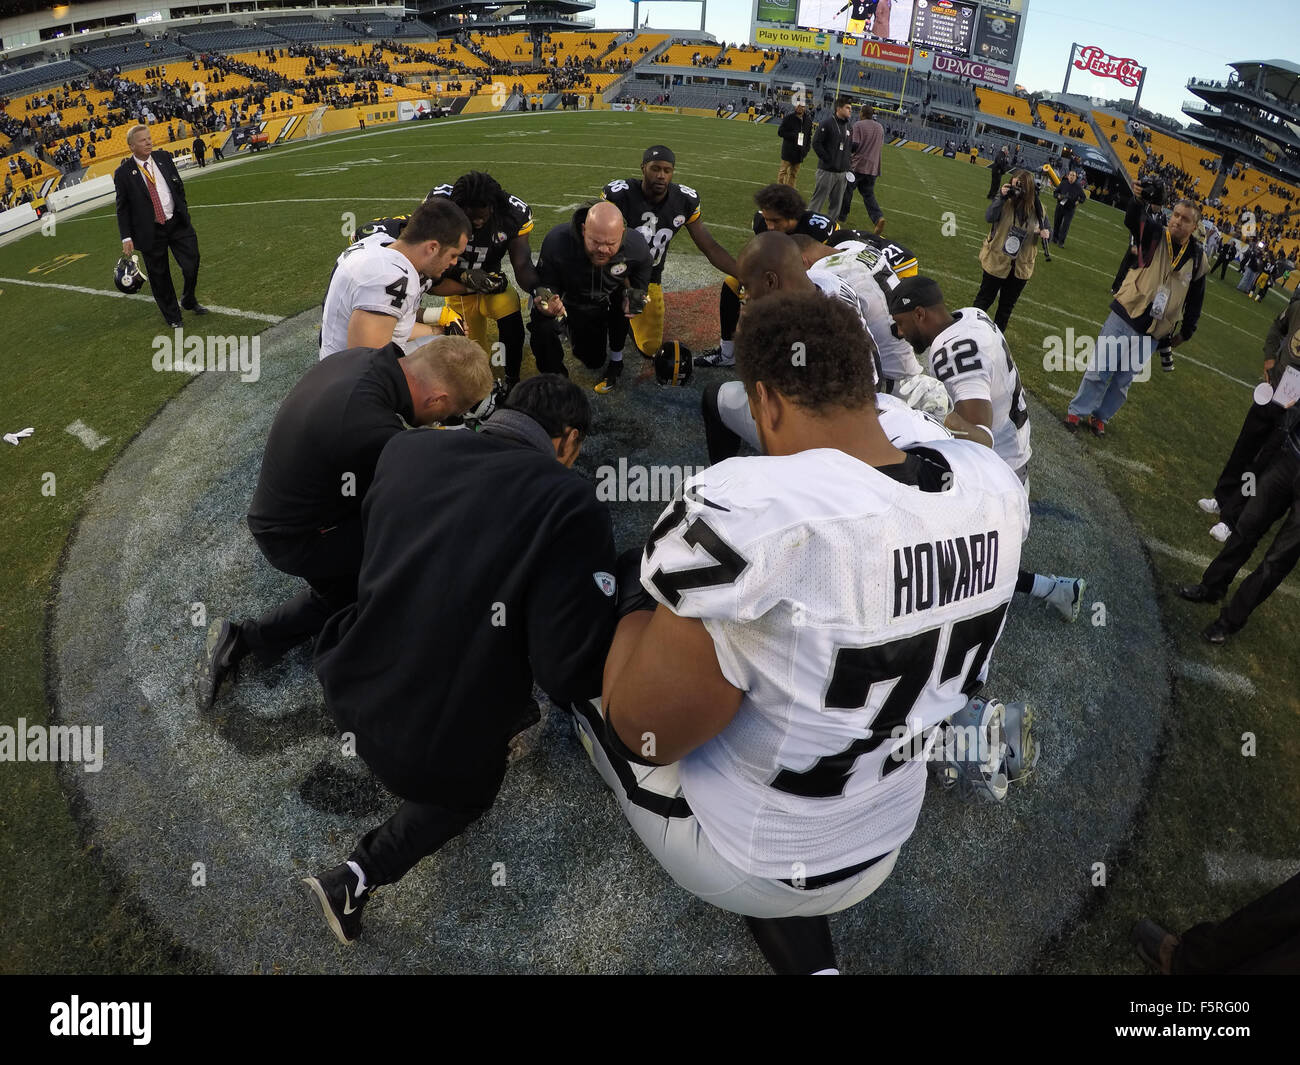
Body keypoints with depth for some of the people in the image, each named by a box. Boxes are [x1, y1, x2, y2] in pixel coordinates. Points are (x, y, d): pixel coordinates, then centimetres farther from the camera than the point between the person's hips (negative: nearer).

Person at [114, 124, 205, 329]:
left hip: (177, 224, 3)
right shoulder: (123, 173, -6)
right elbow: (122, 208, -3)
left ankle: (189, 301, 30)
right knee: (159, 276, 6)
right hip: (150, 232, -3)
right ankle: (172, 316, 22)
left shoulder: (164, 158, 4)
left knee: (192, 264, 1)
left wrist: (185, 215, 12)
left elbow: (179, 187, 14)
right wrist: (126, 237, -7)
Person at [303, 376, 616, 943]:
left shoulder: (403, 449, -5)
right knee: (468, 787, 28)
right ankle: (357, 878, 14)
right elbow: (570, 675, -22)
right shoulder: (571, 502, -23)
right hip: (439, 750, -4)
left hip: (352, 691, 5)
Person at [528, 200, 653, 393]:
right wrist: (545, 302, -45)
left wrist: (635, 297, -27)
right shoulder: (557, 242, -37)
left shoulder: (636, 247, -29)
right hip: (565, 297, -2)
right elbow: (545, 284, -23)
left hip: (603, 303, 2)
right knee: (543, 326, -28)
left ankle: (616, 360, 11)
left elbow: (639, 282, -6)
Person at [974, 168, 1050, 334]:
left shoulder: (1038, 209, -5)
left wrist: (1045, 233, -16)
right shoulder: (1005, 201, -13)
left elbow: (1048, 231, 6)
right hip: (997, 261, -3)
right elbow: (989, 217, -29)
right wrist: (1000, 197, -37)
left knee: (1007, 305, 18)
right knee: (985, 299, 12)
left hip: (1021, 266, 3)